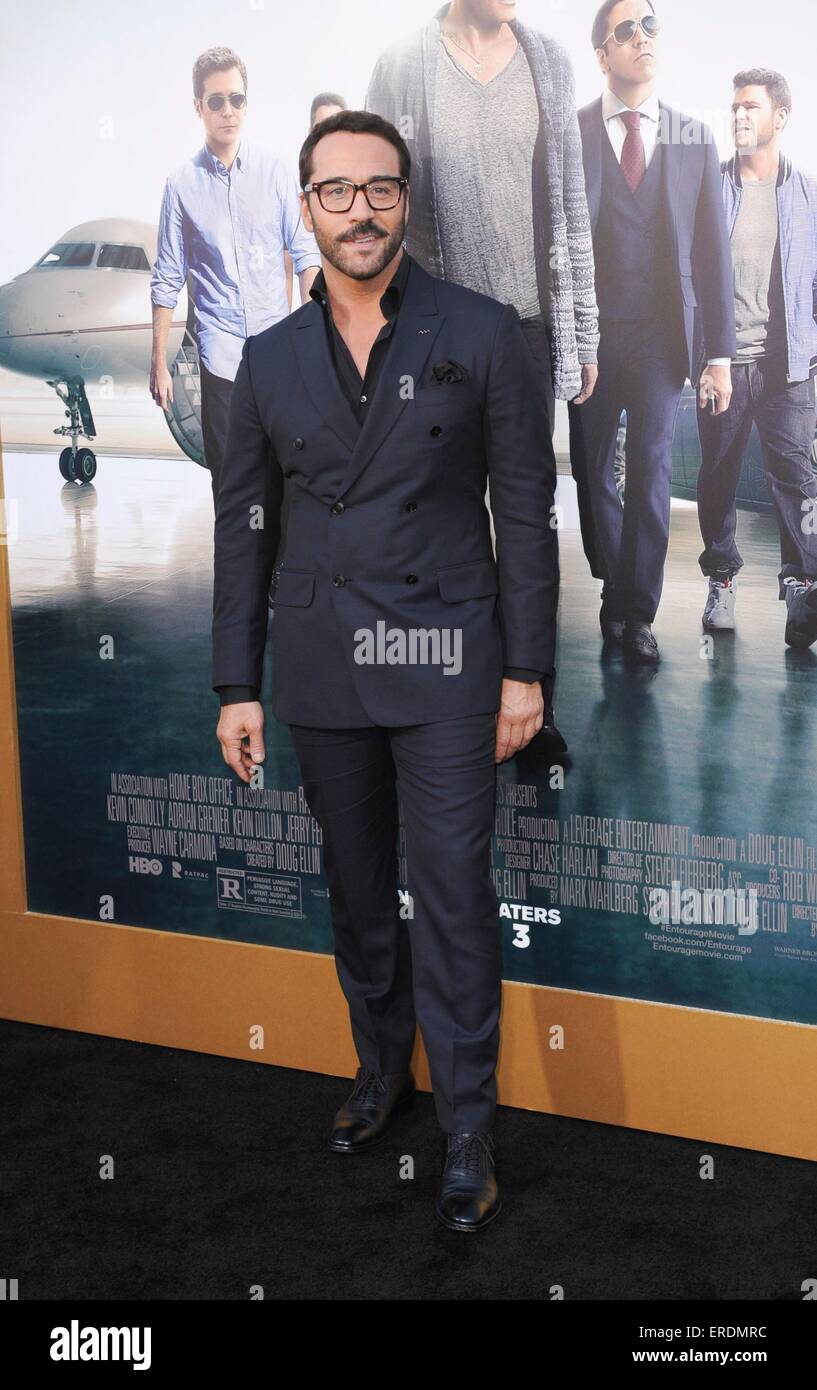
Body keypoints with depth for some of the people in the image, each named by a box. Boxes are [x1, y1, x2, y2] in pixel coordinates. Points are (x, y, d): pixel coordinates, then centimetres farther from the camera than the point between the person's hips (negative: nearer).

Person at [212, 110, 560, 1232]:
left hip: (443, 662, -3)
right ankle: (382, 1073, 35)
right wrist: (236, 686, 5)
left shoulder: (482, 334, -2)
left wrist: (525, 670, -7)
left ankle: (468, 1134, 11)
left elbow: (527, 507, -2)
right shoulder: (270, 358, 6)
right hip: (320, 670, 4)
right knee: (357, 889, 15)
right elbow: (244, 527, 8)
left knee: (453, 895, -2)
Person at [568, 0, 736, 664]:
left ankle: (635, 614, 7)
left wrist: (719, 352, 1)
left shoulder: (694, 138, 8)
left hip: (662, 335, 1)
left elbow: (712, 248, 6)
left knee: (652, 473, -2)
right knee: (593, 468, 8)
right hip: (590, 333, 0)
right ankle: (619, 589, 27)